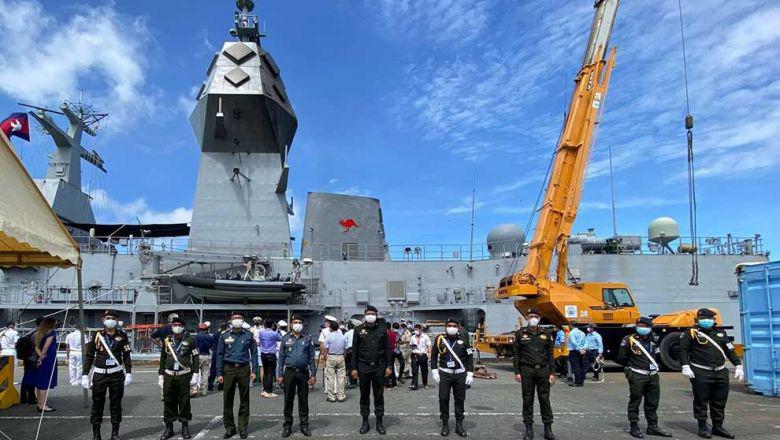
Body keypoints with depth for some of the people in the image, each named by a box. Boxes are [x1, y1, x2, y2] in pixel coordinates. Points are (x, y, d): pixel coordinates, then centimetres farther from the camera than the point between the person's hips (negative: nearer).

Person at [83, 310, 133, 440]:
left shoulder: (122, 336, 2)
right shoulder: (97, 336, 0)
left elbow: (126, 356, 6)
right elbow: (89, 356, 4)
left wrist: (128, 373, 1)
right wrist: (85, 375, 0)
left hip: (117, 374, 1)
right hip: (99, 374, 0)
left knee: (116, 404, 7)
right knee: (97, 404, 4)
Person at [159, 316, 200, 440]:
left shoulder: (190, 340, 0)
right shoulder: (167, 340, 7)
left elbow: (195, 358, 0)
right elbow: (163, 359, 13)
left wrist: (195, 374, -5)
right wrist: (160, 375, 10)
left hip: (184, 375, -2)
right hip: (169, 376, 2)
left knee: (184, 402, 4)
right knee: (168, 402, 6)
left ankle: (185, 427, 15)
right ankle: (169, 428, 18)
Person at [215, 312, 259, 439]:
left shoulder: (248, 335, 4)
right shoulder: (225, 336, 6)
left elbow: (254, 353, 5)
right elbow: (220, 355, 6)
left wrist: (254, 370, -2)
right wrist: (219, 373, 0)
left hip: (244, 369, -1)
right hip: (229, 369, 1)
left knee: (244, 400, 4)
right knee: (227, 400, 3)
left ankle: (243, 428, 13)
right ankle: (229, 428, 15)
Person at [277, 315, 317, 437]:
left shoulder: (307, 339, 4)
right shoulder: (286, 339, 4)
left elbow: (312, 358, 5)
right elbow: (281, 357, 4)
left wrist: (313, 374, 0)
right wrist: (279, 374, -1)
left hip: (303, 372, 0)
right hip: (289, 372, 0)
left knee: (303, 400, 7)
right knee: (288, 400, 5)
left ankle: (304, 425, 16)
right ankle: (287, 425, 16)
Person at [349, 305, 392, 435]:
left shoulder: (382, 329, 4)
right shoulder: (359, 330, 2)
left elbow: (388, 348, 4)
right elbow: (354, 350, 3)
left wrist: (389, 366, -1)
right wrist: (353, 368, -1)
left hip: (379, 367, 0)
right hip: (363, 367, 0)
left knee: (379, 395, 7)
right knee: (364, 395, 8)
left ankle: (379, 422, 16)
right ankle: (365, 422, 19)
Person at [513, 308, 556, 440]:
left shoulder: (546, 334, 5)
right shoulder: (520, 334, 2)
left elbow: (550, 355, 6)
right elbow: (517, 354, 3)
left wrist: (552, 373, 1)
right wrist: (517, 372, -2)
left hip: (543, 370, 1)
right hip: (527, 371, -1)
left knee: (545, 399, 4)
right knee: (527, 399, 4)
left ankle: (548, 429, 12)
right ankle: (528, 429, 12)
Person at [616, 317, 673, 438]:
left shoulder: (653, 341, 10)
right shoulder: (629, 340, -11)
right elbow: (621, 358, -5)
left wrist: (654, 365, 14)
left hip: (653, 375, 6)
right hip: (637, 376, -6)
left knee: (652, 402, 13)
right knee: (635, 402, 1)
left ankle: (653, 426, 25)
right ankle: (634, 427, 9)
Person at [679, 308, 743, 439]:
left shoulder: (721, 333, 14)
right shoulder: (692, 333, -4)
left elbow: (730, 350, 18)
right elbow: (683, 349, -8)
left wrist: (738, 366, 12)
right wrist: (685, 366, -16)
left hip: (720, 373, 6)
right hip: (700, 373, -5)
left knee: (720, 401, 13)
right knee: (701, 401, 1)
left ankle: (718, 427, 26)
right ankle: (702, 427, 11)